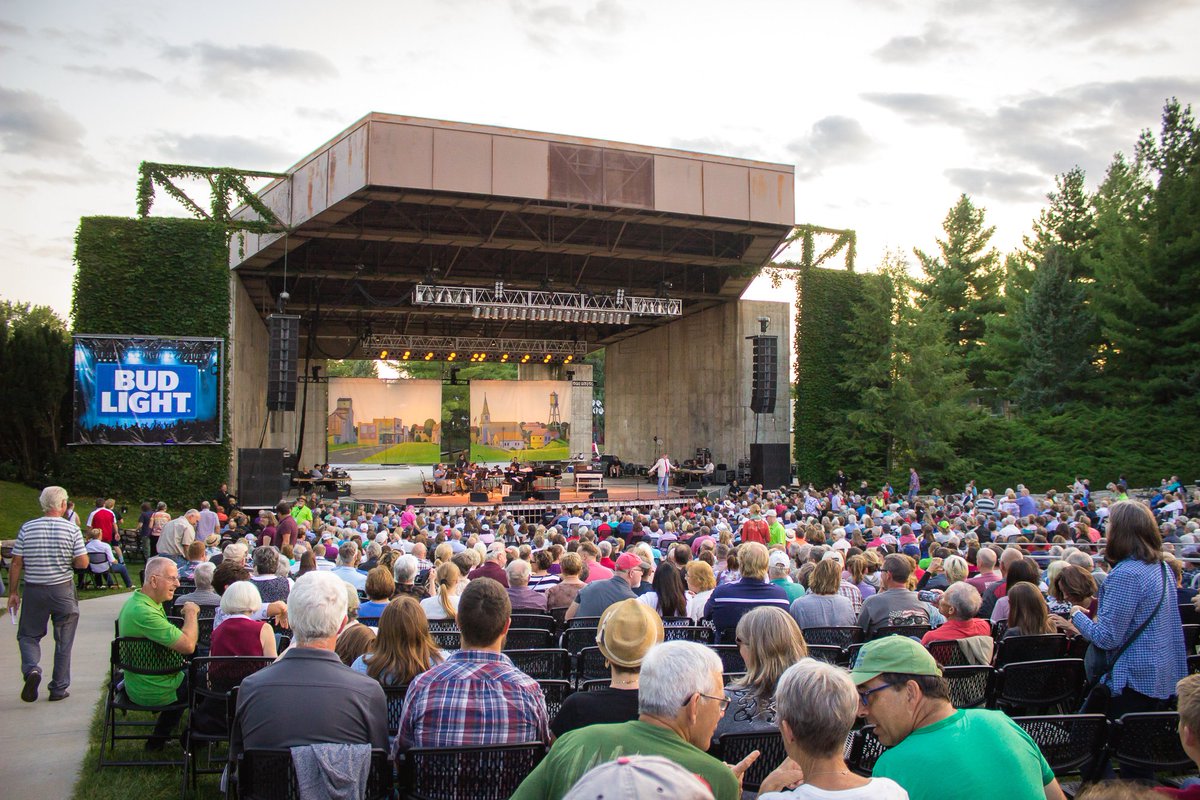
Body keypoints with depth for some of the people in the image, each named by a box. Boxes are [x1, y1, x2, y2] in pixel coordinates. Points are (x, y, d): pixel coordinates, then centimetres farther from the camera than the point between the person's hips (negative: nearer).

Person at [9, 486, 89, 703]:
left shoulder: (27, 528, -2)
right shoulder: (72, 530, -7)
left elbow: (16, 564, -1)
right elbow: (83, 563, -10)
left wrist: (13, 592, 8)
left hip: (33, 590, 1)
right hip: (63, 590, -1)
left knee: (28, 635, 15)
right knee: (63, 641, 10)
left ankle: (31, 669, -12)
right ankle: (58, 688, 15)